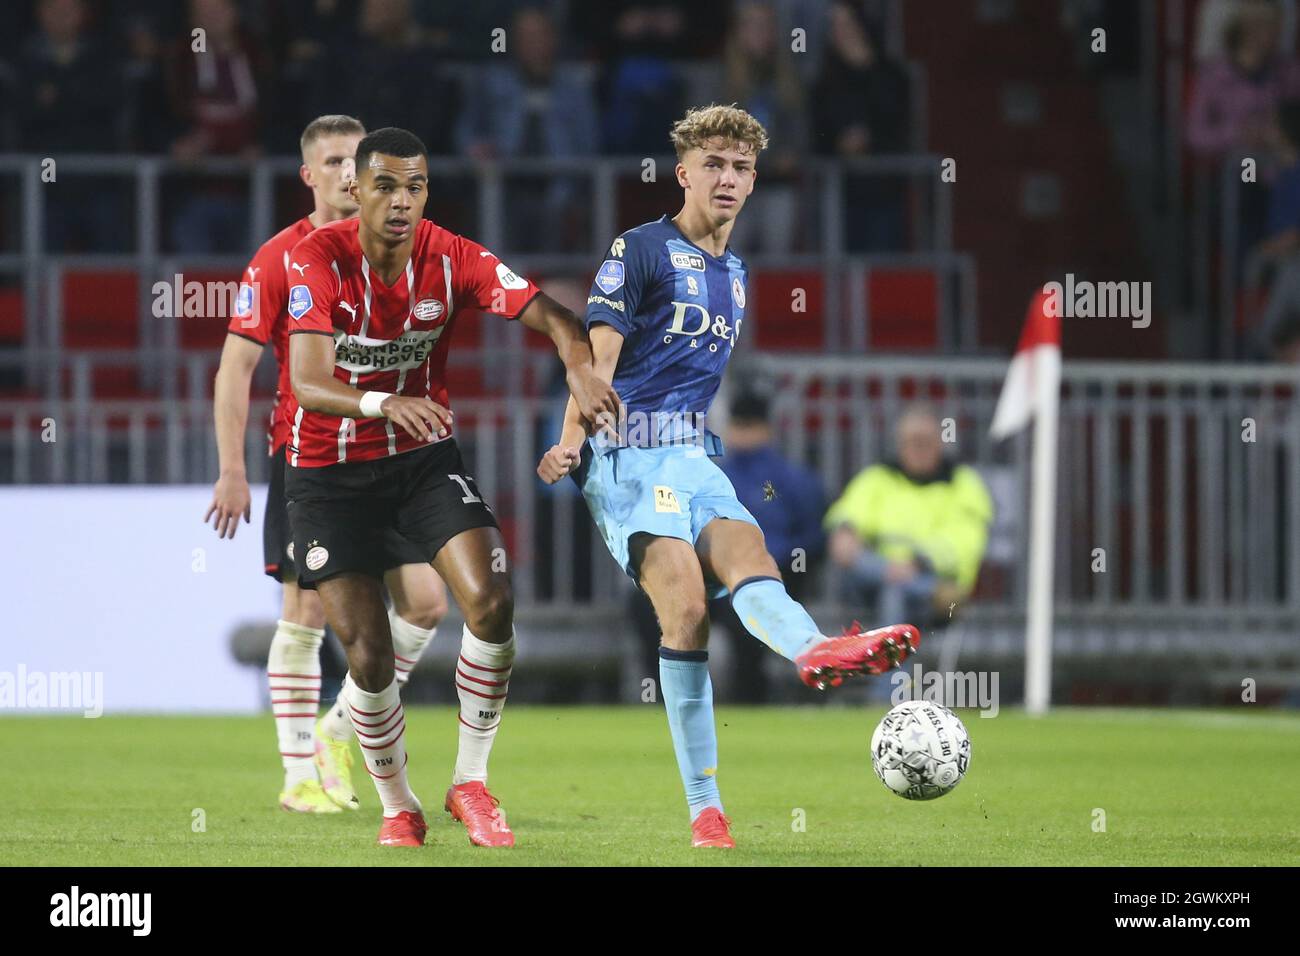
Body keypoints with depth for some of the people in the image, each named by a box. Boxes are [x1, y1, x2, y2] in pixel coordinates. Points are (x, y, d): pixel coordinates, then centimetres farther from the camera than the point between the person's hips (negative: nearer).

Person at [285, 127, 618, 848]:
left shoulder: (453, 259, -9)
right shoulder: (320, 258, -18)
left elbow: (551, 316, -14)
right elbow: (307, 383, -29)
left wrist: (579, 368, -37)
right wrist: (382, 404, -49)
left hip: (423, 460, 2)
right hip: (328, 473, -2)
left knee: (491, 600, -19)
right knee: (367, 652, -8)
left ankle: (470, 782, -2)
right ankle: (397, 807, 17)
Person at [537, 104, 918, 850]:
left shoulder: (734, 273, 22)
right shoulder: (641, 250, -1)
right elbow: (598, 356, -9)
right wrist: (571, 443, -22)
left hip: (695, 456, 6)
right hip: (630, 453, -6)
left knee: (750, 561, -26)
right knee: (686, 606, -22)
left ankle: (815, 650, -58)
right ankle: (705, 809, -29)